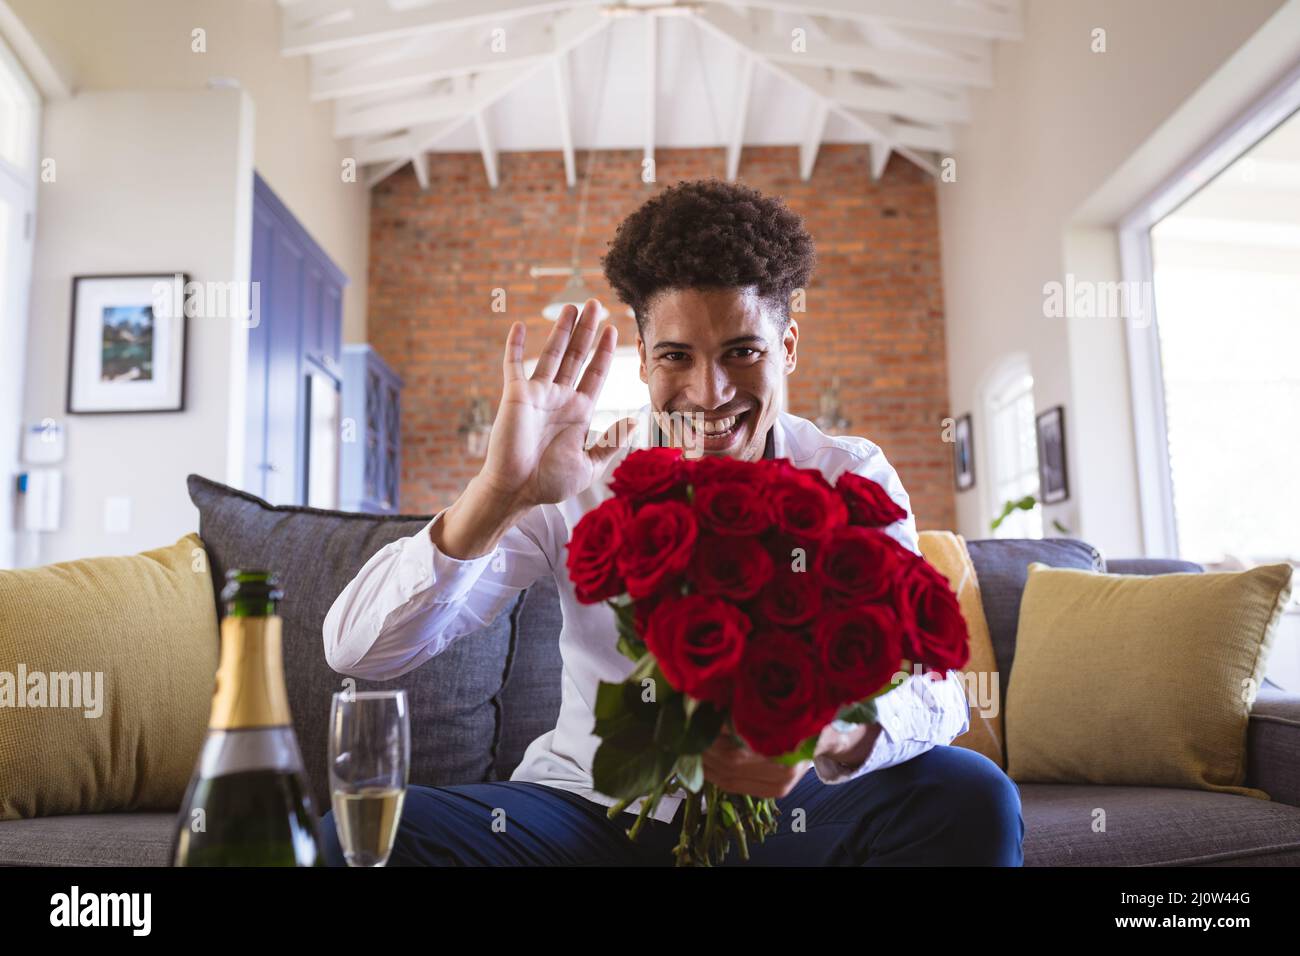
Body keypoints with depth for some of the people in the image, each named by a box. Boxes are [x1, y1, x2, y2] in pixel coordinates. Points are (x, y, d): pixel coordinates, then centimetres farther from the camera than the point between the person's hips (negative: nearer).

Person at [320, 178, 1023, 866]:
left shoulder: (853, 482, -8)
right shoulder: (576, 482, -13)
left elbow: (933, 688, -15)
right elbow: (356, 651, -20)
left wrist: (831, 735, -39)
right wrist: (498, 497, -36)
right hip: (591, 809, 0)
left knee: (972, 802, -26)